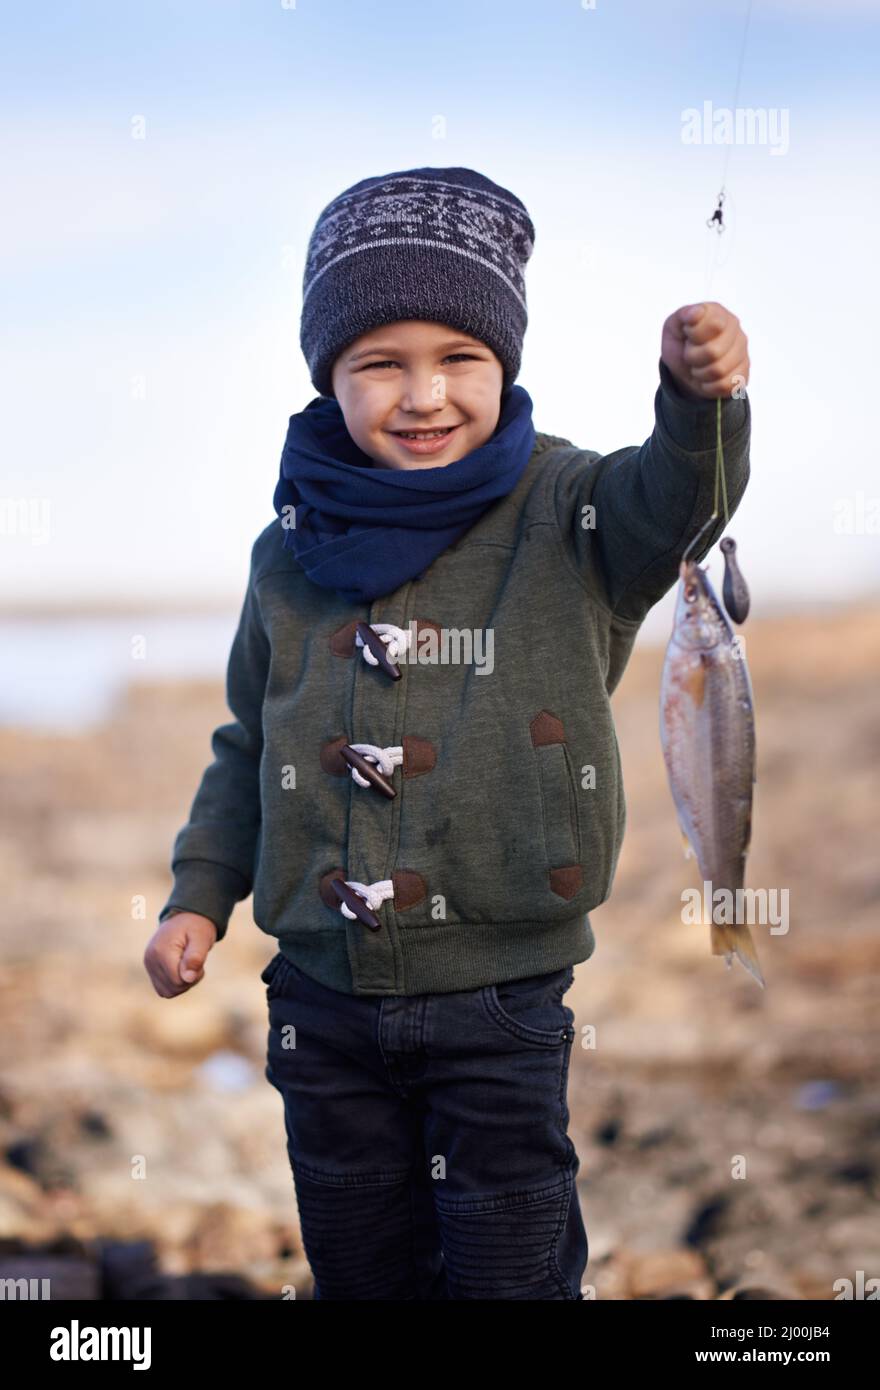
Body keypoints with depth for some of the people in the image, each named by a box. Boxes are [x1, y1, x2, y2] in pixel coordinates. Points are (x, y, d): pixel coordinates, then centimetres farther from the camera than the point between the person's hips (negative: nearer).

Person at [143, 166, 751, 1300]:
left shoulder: (558, 509, -7)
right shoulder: (292, 555, 3)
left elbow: (671, 504, -28)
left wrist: (698, 397, -48)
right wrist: (198, 895, 6)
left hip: (502, 1002, -3)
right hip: (324, 1002, 3)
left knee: (512, 1275, 6)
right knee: (359, 1269, 17)